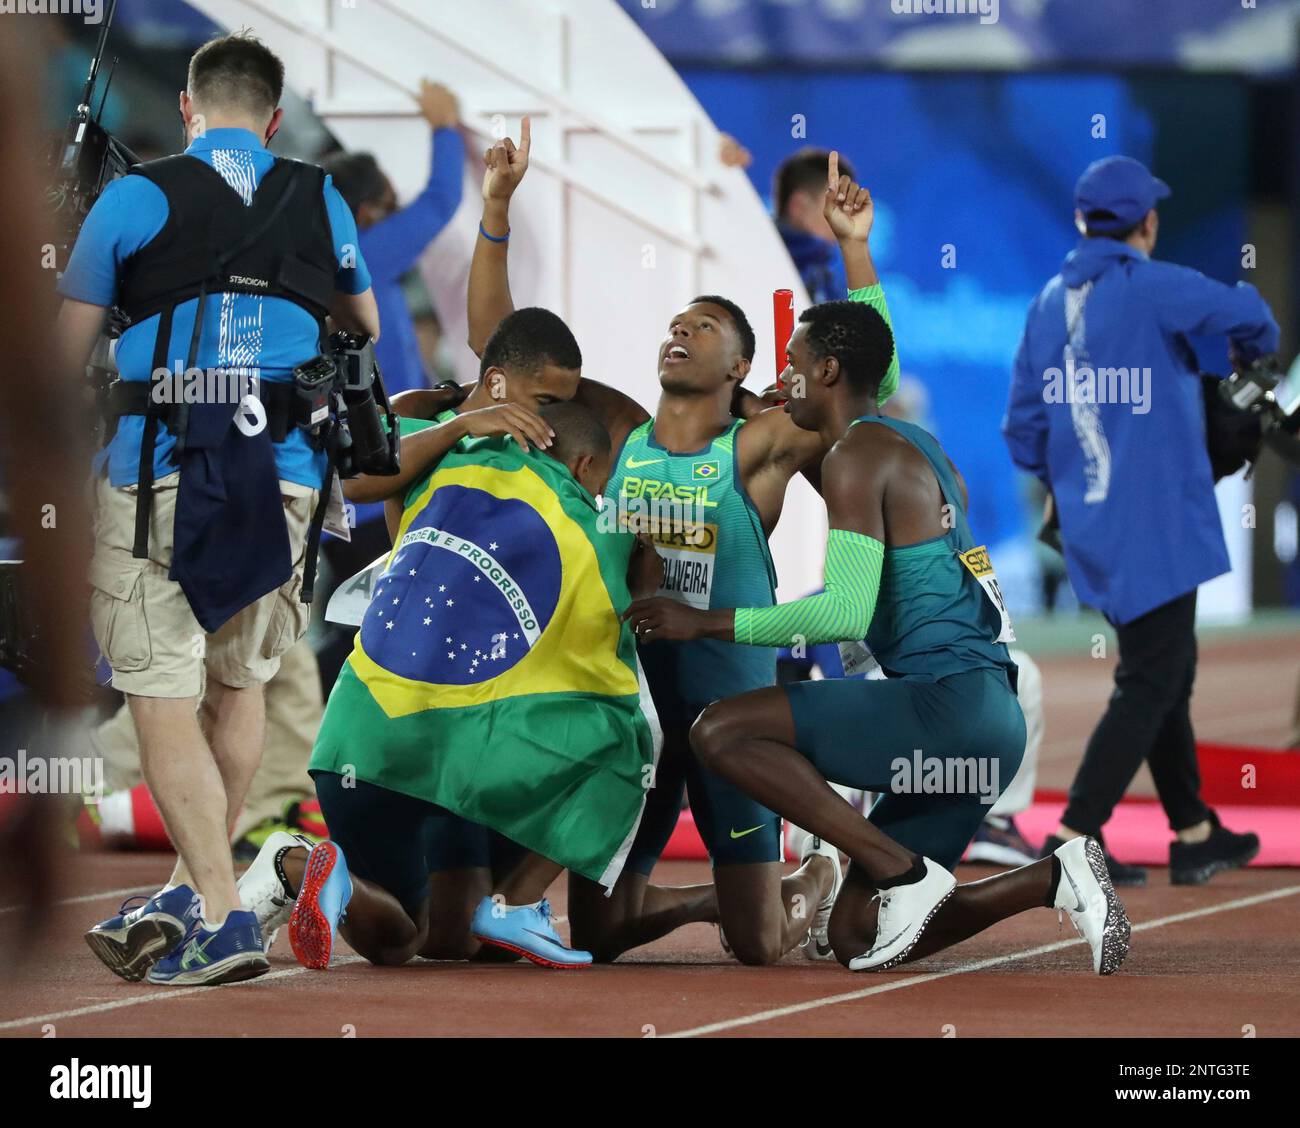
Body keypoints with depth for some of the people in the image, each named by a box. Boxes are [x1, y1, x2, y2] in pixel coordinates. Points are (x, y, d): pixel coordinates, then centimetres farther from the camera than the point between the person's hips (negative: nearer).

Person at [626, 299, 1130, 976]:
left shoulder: (857, 453, -6)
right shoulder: (920, 449, 23)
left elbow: (848, 613, -17)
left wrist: (707, 622, -11)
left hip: (950, 709, -10)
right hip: (987, 720, 10)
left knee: (720, 734, -18)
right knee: (854, 940, 10)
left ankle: (904, 873, -18)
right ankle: (1055, 879, 2)